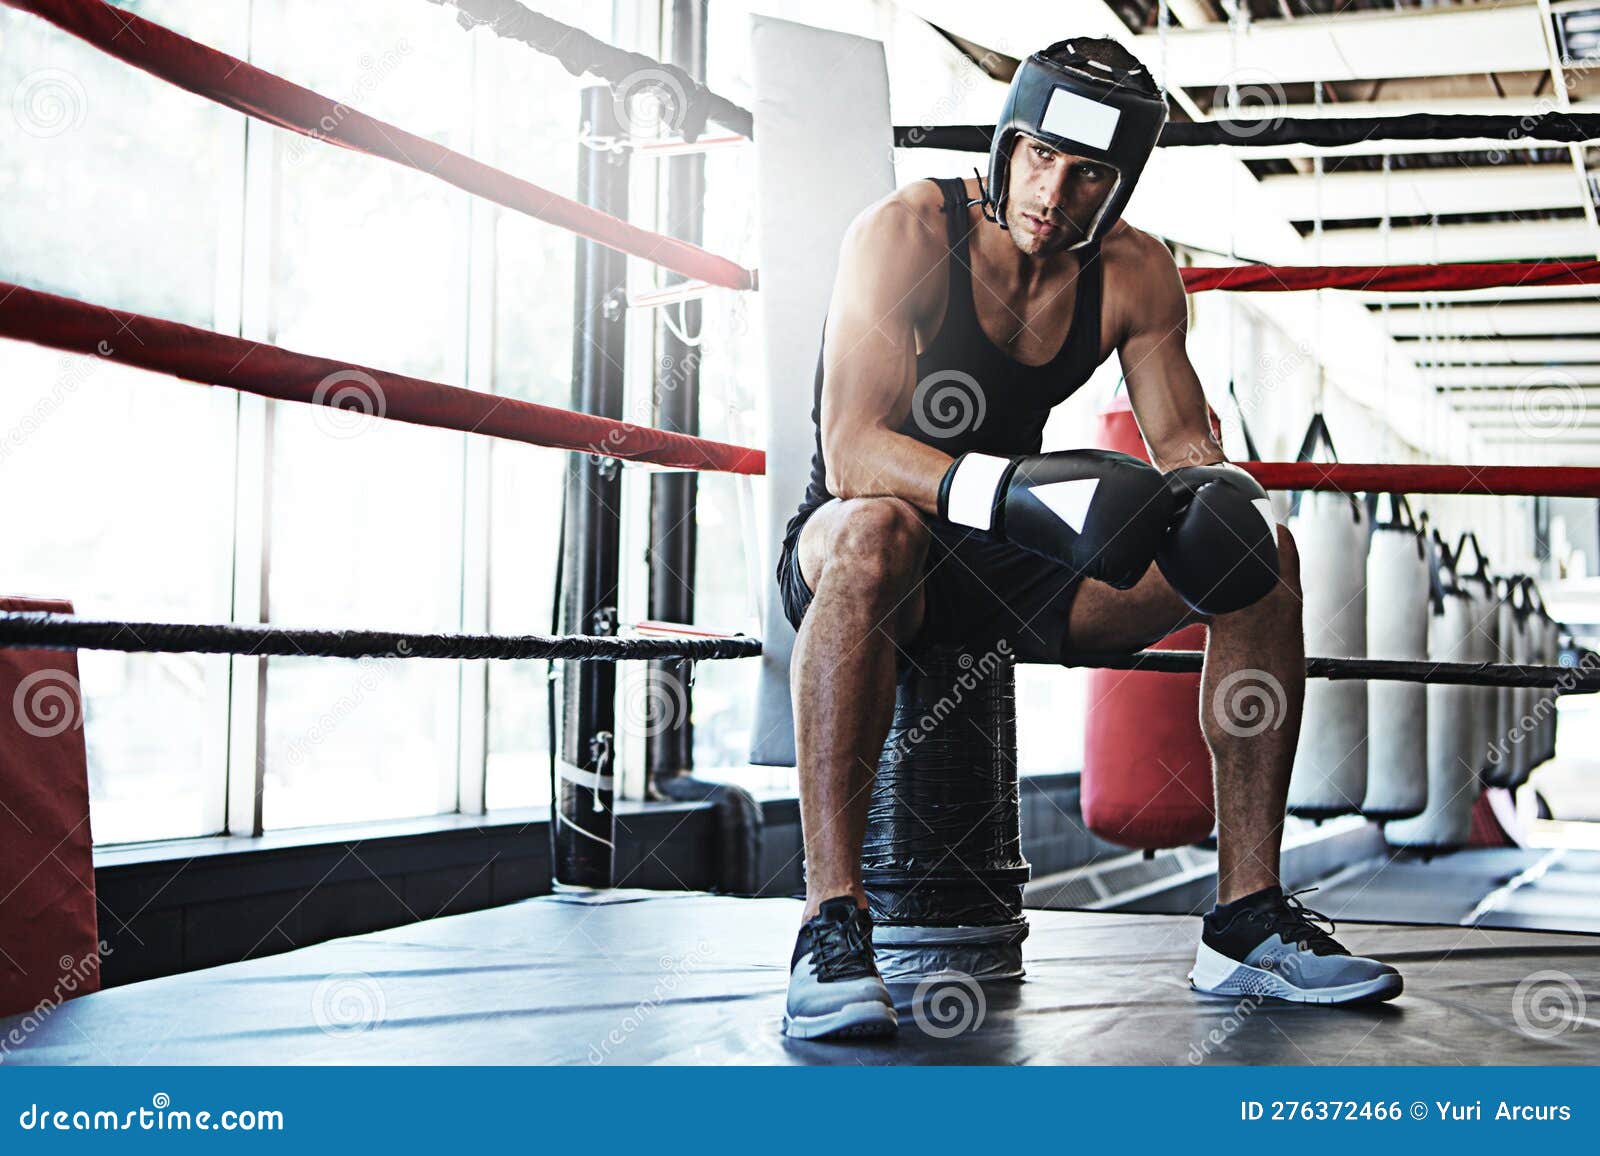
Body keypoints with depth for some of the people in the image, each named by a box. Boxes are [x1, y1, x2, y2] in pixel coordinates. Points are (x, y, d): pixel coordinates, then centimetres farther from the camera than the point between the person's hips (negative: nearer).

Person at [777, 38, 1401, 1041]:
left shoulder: (1136, 277, -1)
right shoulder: (908, 233, -18)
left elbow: (1183, 441, 5)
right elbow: (851, 451, -27)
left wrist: (1221, 489, -20)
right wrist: (1013, 488, -42)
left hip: (1011, 565, 6)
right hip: (837, 551, -5)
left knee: (1262, 554, -10)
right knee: (878, 531, -42)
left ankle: (1248, 920, -8)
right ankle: (831, 924, -41)